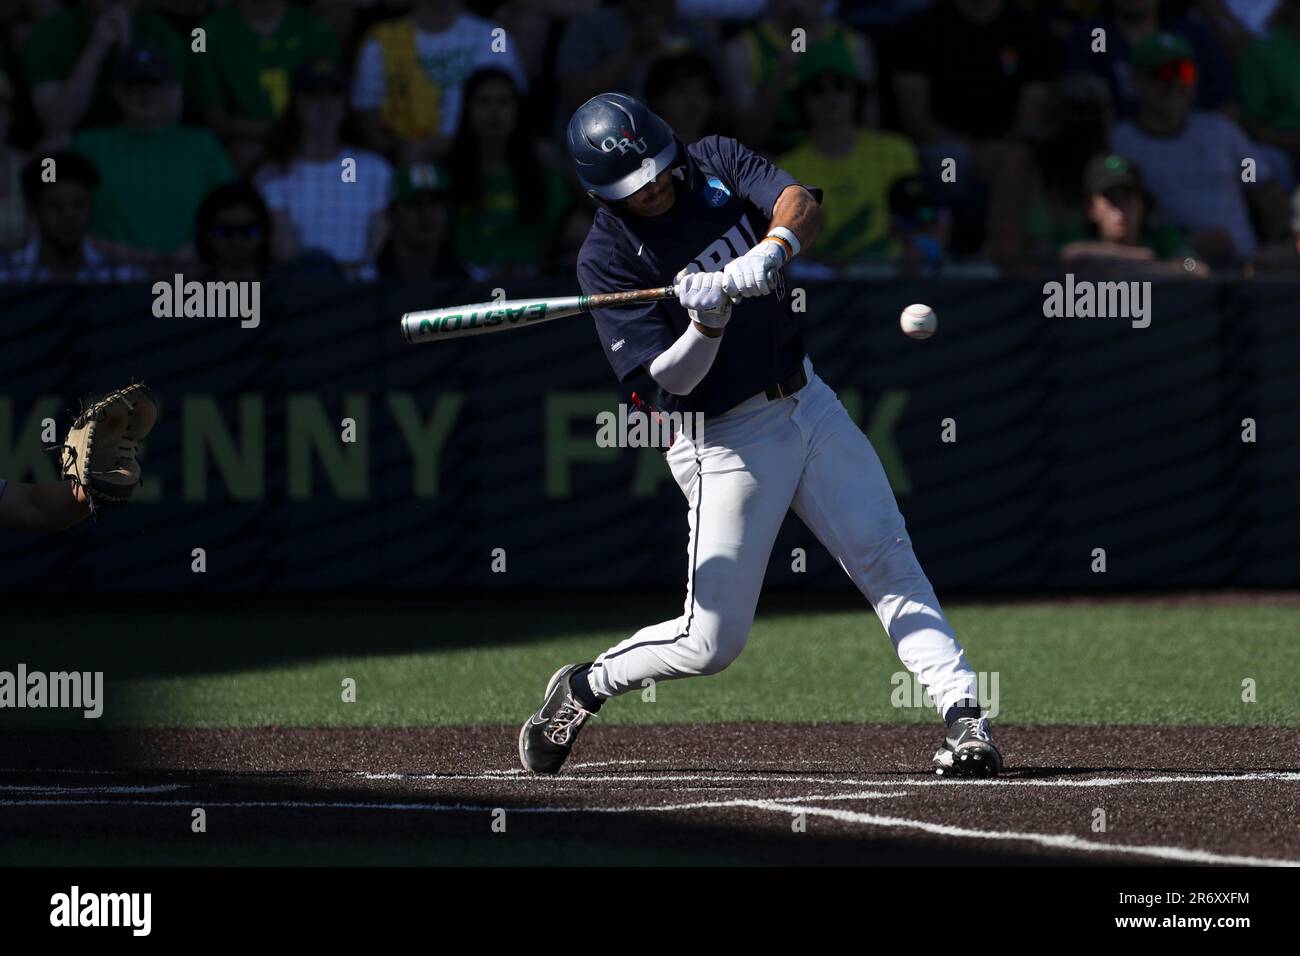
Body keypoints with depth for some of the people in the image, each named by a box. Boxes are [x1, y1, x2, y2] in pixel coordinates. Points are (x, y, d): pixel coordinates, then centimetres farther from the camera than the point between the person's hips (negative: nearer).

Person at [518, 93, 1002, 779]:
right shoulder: (605, 257, -14)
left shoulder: (714, 162, 0)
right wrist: (707, 324, -37)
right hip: (723, 440, -5)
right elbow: (670, 377, -18)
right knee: (710, 642, -4)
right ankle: (582, 689, 19)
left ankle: (963, 715, -9)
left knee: (887, 561, -6)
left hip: (807, 401, 5)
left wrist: (772, 248, -36)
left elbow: (802, 203, -15)